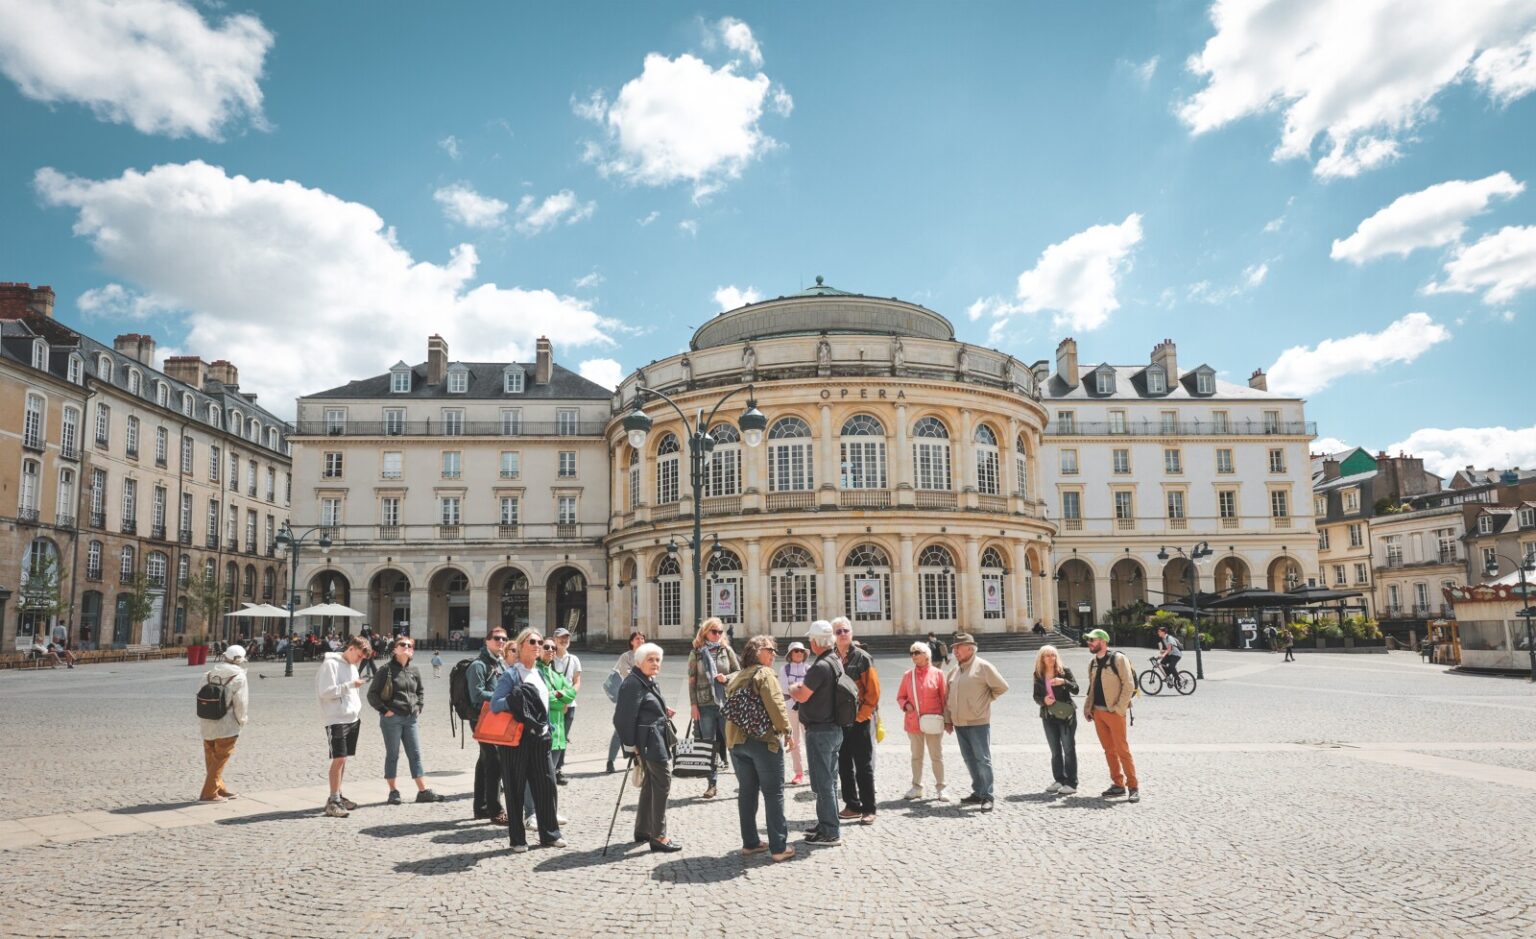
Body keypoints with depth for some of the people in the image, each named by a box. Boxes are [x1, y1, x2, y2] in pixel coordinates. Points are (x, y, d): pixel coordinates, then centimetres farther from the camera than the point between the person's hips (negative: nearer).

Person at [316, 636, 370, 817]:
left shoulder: (352, 666, 15)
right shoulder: (330, 664, -11)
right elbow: (325, 692, -18)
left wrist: (358, 712, 14)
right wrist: (350, 685, -22)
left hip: (352, 719, 8)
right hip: (336, 720, -8)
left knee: (343, 759, 12)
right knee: (339, 759, -10)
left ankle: (338, 795, 21)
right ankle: (333, 801, -6)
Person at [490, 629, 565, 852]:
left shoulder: (538, 673, 13)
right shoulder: (511, 674, -8)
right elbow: (495, 704, -15)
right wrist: (514, 700, -25)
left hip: (539, 738, 6)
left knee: (547, 785, 6)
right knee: (515, 789, 3)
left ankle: (549, 834, 17)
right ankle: (517, 839, 13)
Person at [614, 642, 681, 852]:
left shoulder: (649, 681, 15)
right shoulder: (632, 683, -16)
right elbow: (626, 716, -21)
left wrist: (663, 712, 9)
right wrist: (631, 744, -20)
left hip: (658, 741, 10)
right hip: (650, 742, -10)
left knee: (651, 784, 18)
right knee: (662, 783, -6)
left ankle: (643, 830, 30)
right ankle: (658, 836, 1)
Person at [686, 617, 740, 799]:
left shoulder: (726, 650, 4)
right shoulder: (696, 653, 3)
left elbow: (739, 672, 8)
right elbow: (692, 680, 2)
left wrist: (727, 678, -12)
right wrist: (693, 704, -4)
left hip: (726, 702, 0)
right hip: (705, 704, 0)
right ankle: (712, 783, 15)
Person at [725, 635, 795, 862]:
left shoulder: (736, 677, 14)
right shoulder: (765, 674, -10)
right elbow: (776, 705, -19)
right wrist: (786, 731, -10)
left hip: (737, 741, 7)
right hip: (764, 740, -7)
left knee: (747, 792, 13)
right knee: (773, 793, 0)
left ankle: (750, 843, 18)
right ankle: (779, 847, 2)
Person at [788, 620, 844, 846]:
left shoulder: (821, 666, -23)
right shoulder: (836, 662, 8)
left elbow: (802, 696, -20)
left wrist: (792, 689, -1)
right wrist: (801, 688, 11)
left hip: (819, 731, -10)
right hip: (835, 728, 10)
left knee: (822, 782, -2)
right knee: (829, 779, 17)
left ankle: (830, 832, 4)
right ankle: (827, 824, 28)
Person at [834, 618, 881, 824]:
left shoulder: (862, 658, -6)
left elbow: (873, 691, -9)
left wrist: (860, 716, -12)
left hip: (860, 721, -5)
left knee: (864, 767, 0)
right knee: (844, 766, 11)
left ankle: (868, 809, 7)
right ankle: (852, 806, 22)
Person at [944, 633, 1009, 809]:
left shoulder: (983, 667, -8)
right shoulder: (954, 670, 12)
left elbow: (1001, 687, -8)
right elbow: (948, 696, 16)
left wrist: (986, 698, -2)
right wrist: (947, 719, 13)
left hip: (978, 723, -7)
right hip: (959, 723, 7)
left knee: (983, 760, -3)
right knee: (969, 760, 13)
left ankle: (987, 796, 3)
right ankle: (977, 793, 23)